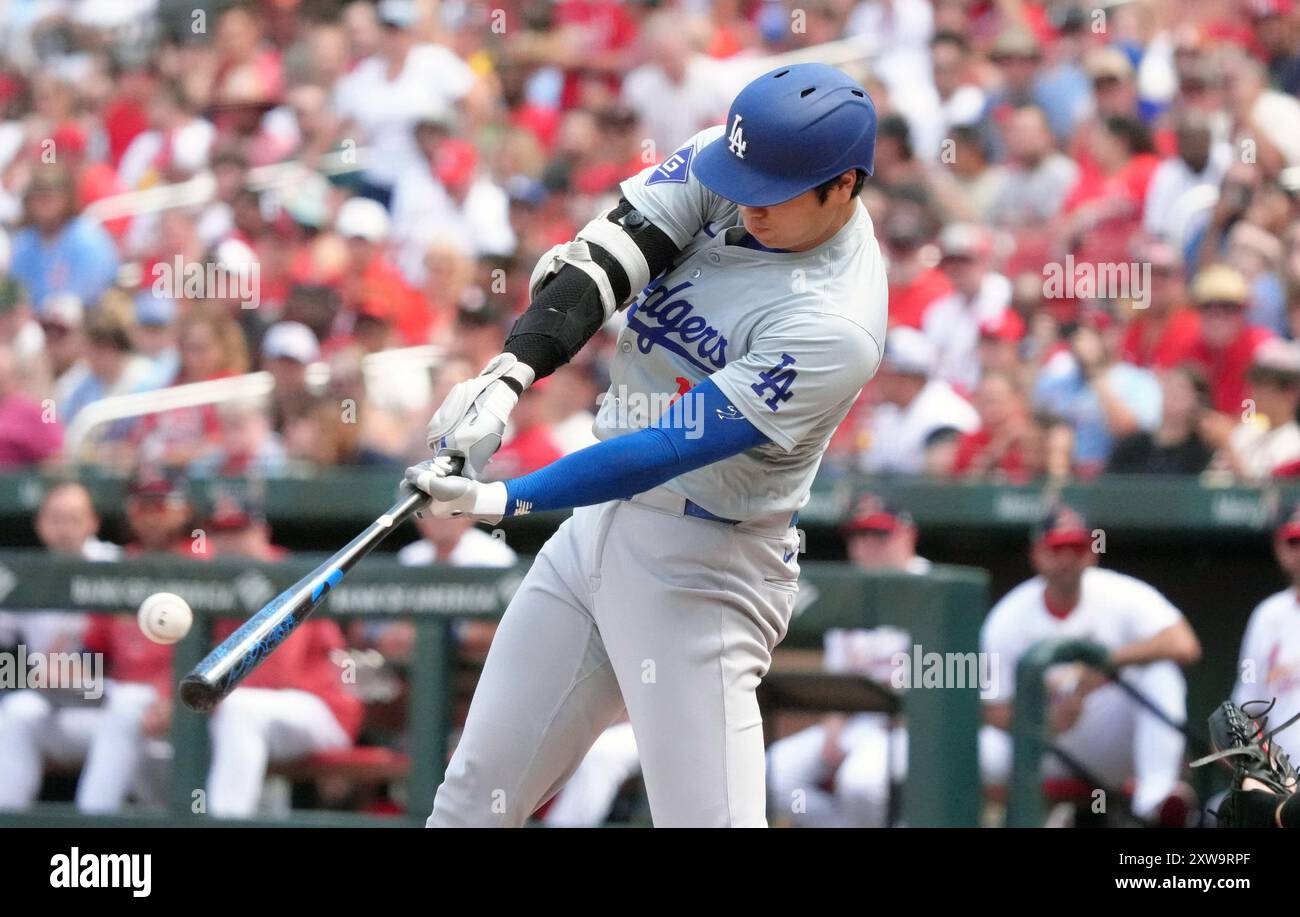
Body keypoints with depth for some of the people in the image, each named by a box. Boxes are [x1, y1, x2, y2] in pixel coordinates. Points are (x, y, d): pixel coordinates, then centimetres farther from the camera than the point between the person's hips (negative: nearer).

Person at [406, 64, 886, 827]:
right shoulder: (720, 169, -5)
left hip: (701, 569, -7)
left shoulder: (837, 326, -25)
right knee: (474, 795, 12)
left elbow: (676, 447, -28)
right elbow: (600, 261, -14)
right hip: (599, 526, 8)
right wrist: (509, 377, -31)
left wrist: (506, 501, -31)